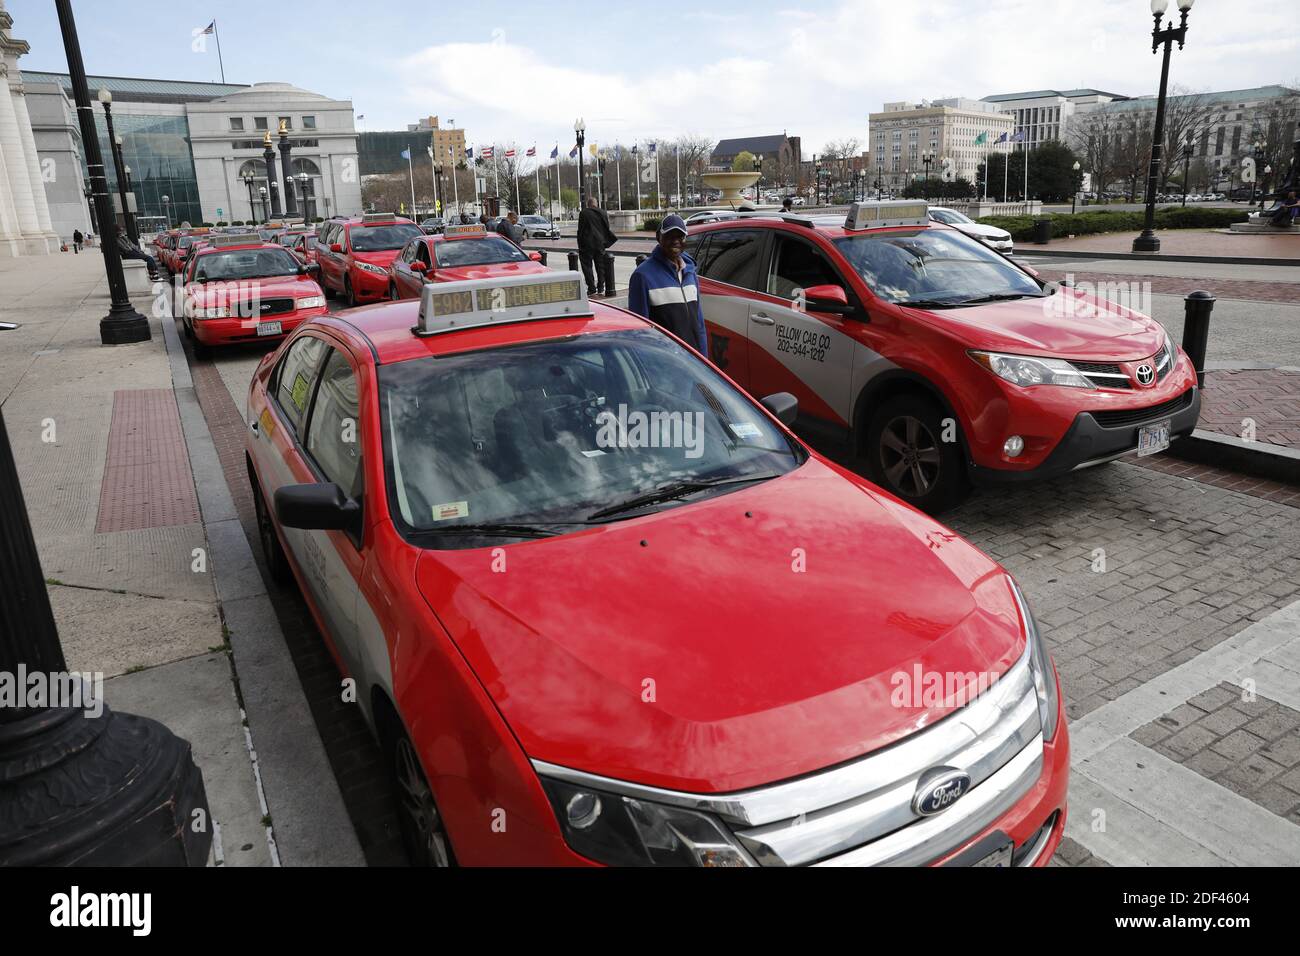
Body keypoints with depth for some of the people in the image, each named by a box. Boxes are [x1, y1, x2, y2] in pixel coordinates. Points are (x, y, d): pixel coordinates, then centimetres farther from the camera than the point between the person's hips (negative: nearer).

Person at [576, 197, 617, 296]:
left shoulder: (583, 213, -5)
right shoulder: (603, 213, 5)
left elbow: (580, 230, -4)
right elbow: (607, 229, 8)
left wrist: (580, 245, 1)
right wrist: (606, 242, 18)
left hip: (587, 244, -4)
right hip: (600, 243, 4)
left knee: (587, 267, 2)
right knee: (600, 266, 10)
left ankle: (592, 289, -3)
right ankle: (601, 289, 11)